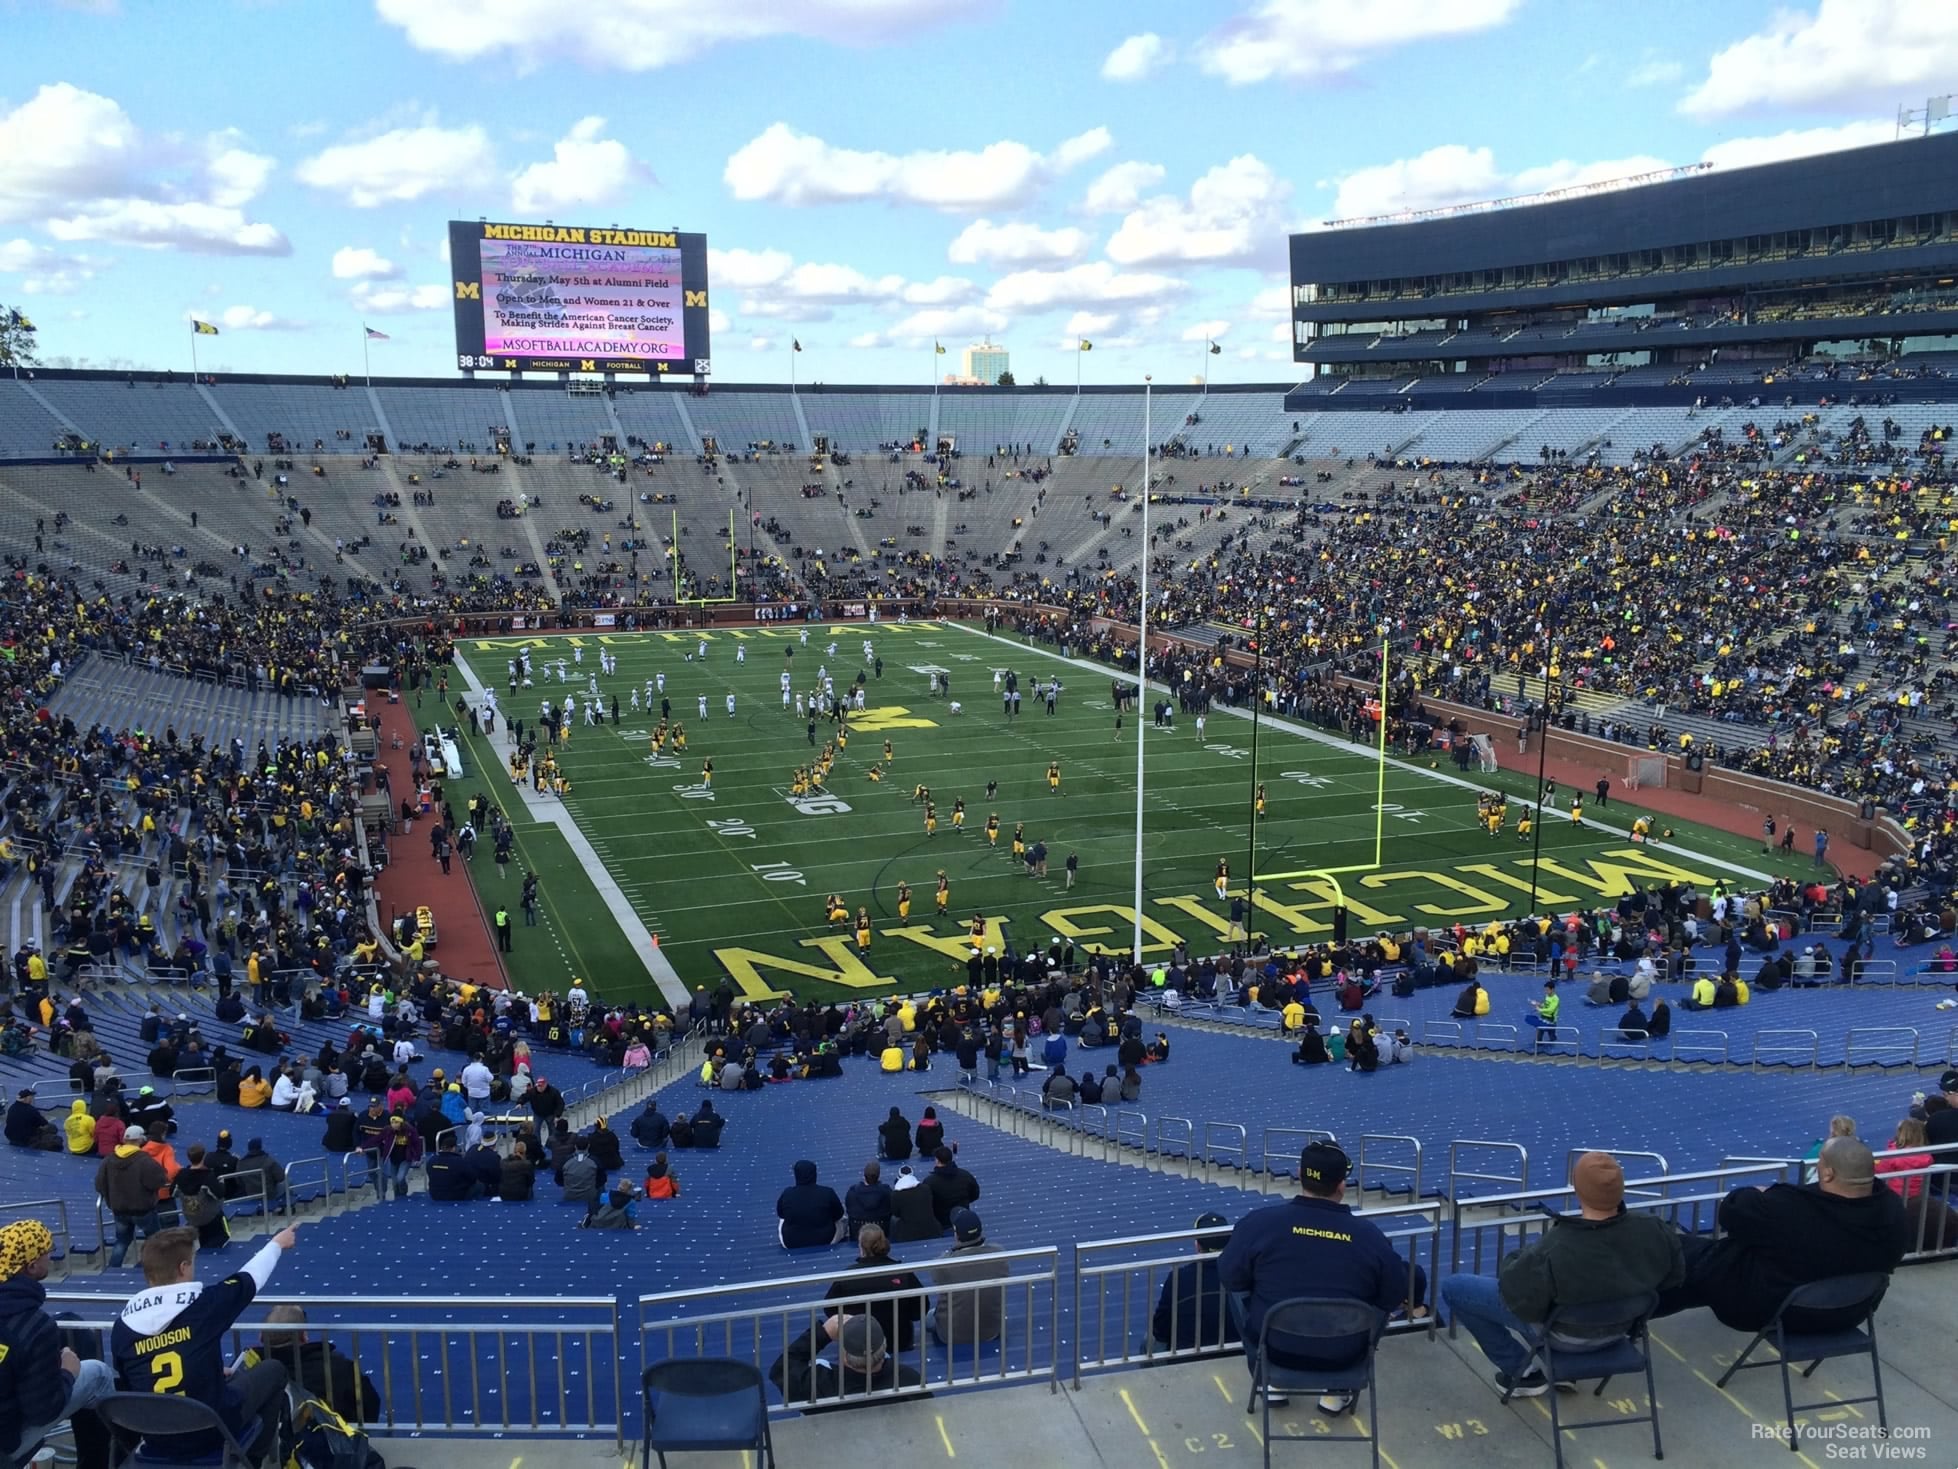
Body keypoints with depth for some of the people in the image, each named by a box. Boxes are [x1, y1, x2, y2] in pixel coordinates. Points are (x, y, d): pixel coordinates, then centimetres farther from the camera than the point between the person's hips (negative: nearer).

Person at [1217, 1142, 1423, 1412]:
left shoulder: (1260, 1221, -17)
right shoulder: (1369, 1234, -13)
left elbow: (1230, 1280, -6)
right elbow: (1395, 1298, -2)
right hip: (1344, 1353, 0)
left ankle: (1273, 1384, 28)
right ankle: (1337, 1392, 29)